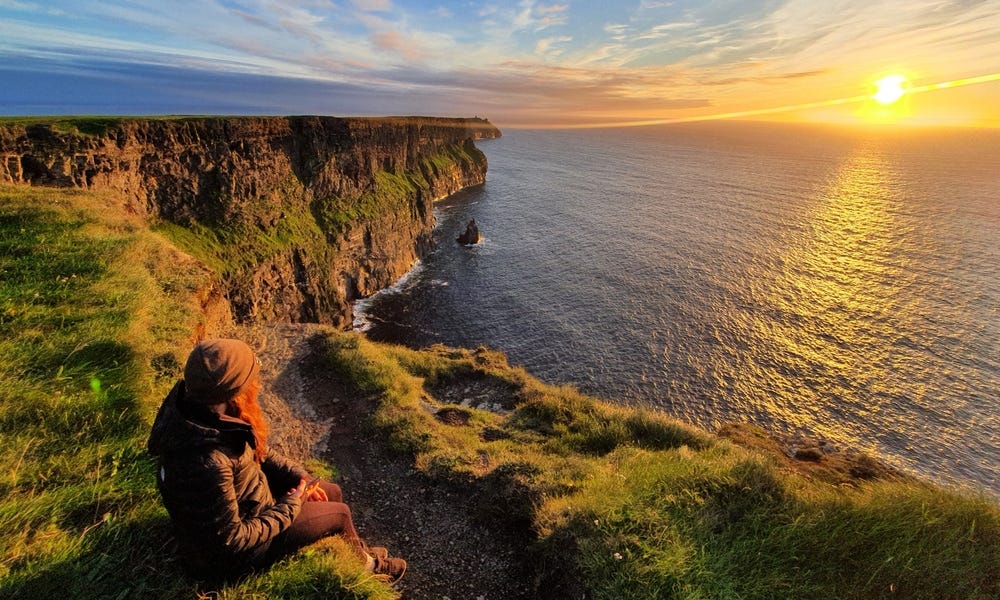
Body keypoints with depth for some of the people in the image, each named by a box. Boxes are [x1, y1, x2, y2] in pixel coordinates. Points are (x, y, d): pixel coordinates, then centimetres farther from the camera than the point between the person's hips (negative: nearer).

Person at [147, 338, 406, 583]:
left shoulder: (197, 404, -15)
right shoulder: (208, 463, -42)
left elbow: (253, 448, 3)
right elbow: (230, 542, -29)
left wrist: (297, 475, -3)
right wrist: (290, 507, -17)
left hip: (239, 503, 7)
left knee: (332, 493, 14)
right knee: (339, 513, 2)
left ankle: (360, 550, 42)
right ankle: (365, 564, 34)